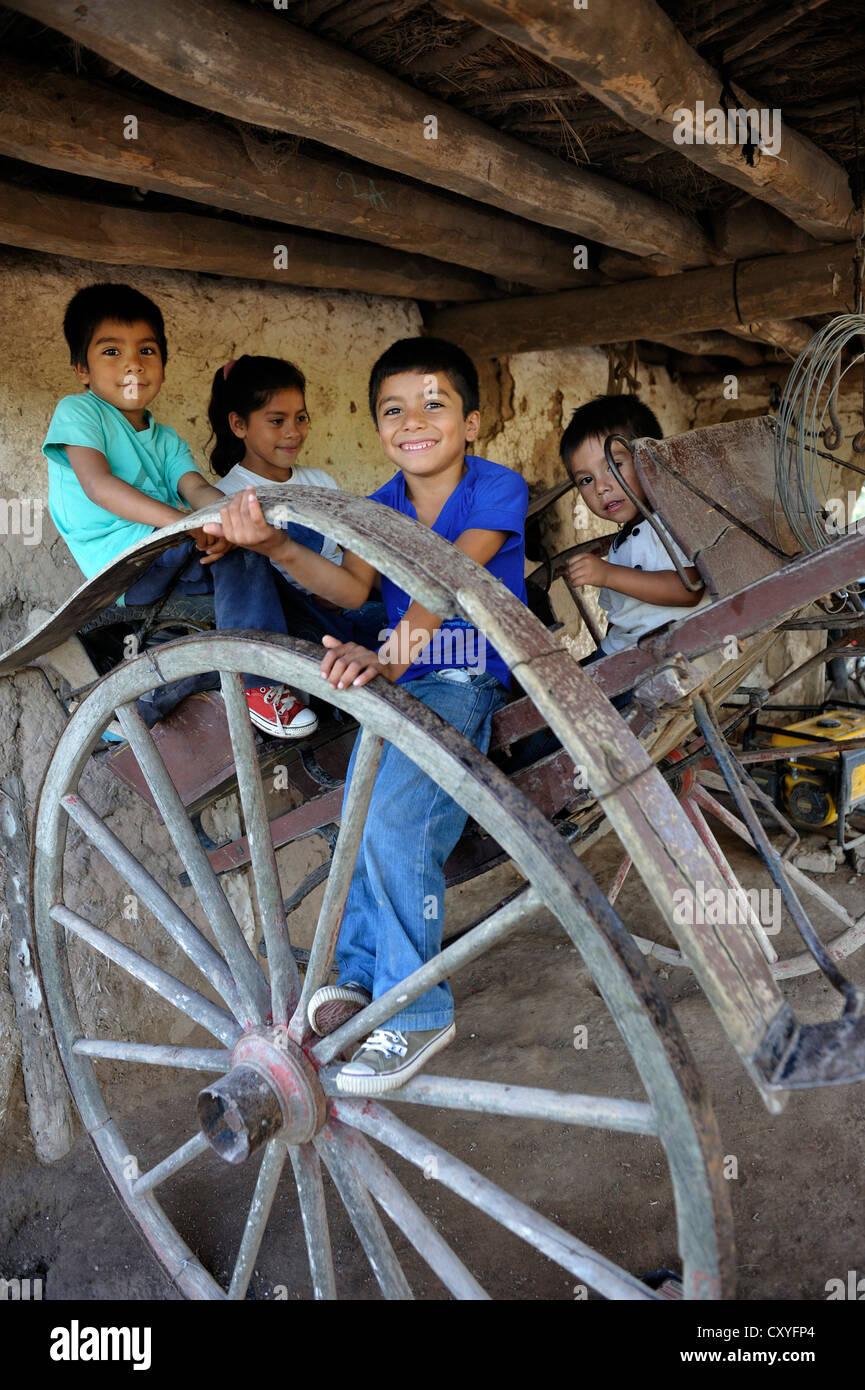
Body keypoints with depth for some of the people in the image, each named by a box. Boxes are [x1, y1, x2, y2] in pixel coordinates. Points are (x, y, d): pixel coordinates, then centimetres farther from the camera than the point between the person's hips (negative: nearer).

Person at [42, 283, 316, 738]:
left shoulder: (165, 440, 18)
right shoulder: (78, 412, -2)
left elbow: (195, 487, -3)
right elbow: (97, 483, -21)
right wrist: (183, 521, -33)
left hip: (173, 564, 7)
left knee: (241, 550, -14)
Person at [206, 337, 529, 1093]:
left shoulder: (498, 488, -8)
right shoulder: (382, 506, 8)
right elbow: (352, 584, -11)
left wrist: (388, 655, -42)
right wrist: (277, 546, -30)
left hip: (470, 680, -6)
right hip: (402, 681, 6)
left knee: (393, 819, -22)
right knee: (371, 816, -9)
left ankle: (414, 1011, -8)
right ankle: (360, 973, 11)